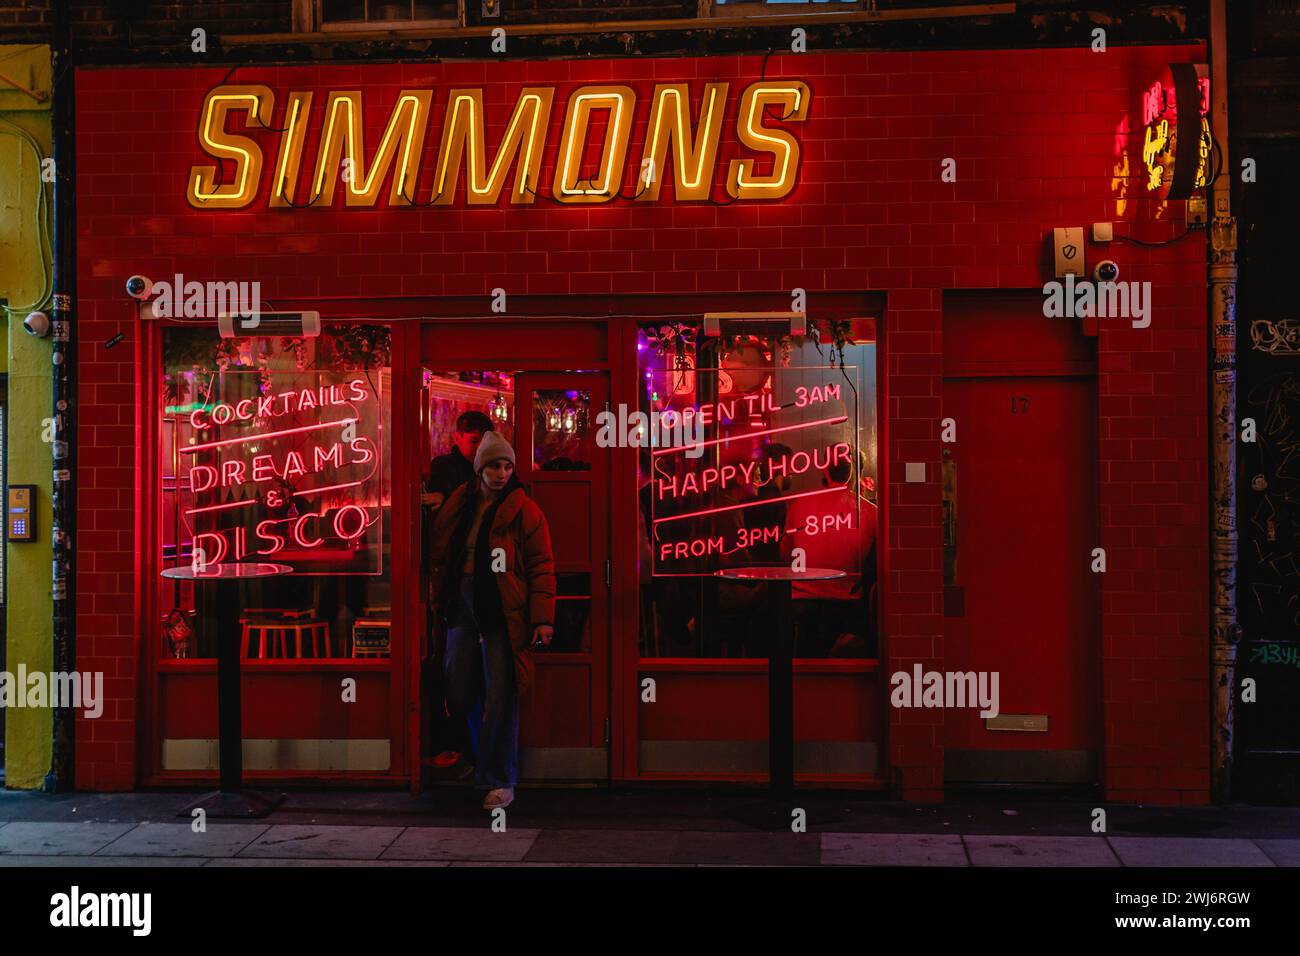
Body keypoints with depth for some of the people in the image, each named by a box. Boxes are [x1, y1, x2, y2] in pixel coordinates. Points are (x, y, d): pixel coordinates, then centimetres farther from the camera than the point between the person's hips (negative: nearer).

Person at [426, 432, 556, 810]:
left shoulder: (524, 510, -3)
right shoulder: (457, 506, 11)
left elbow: (541, 566, -6)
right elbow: (441, 558, 15)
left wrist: (543, 619, -12)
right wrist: (439, 602, 8)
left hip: (502, 613, -5)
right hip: (462, 606, 5)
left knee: (500, 698, -3)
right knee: (460, 693, 8)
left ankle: (499, 781, 5)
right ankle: (476, 761, 28)